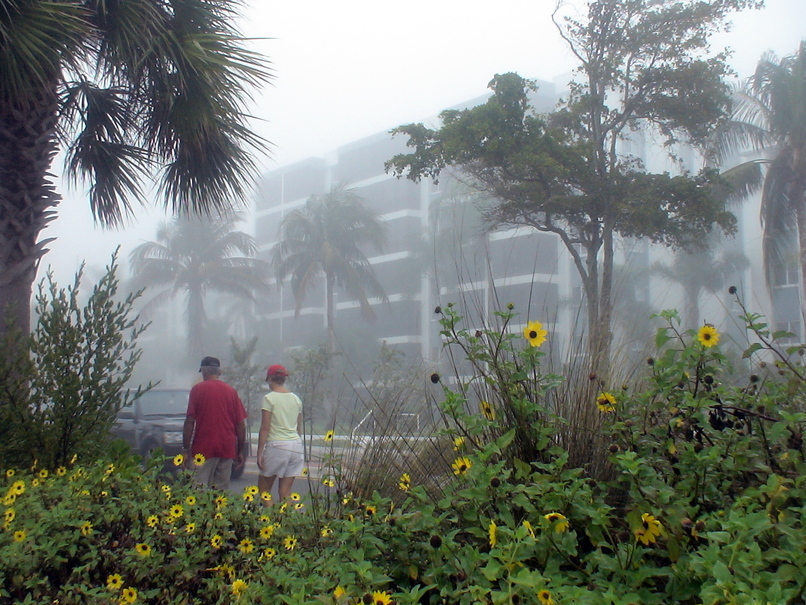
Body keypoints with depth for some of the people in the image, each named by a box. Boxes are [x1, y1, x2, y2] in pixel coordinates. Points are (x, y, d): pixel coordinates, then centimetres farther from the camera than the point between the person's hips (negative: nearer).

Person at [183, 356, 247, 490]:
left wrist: (185, 449, -3)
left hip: (203, 448, -4)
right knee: (222, 489, 8)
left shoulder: (198, 389, -1)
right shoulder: (231, 391, 8)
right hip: (227, 449, 4)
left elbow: (190, 421, -7)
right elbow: (241, 424, 7)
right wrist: (240, 451, 14)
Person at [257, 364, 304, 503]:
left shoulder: (269, 398, -6)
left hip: (277, 445, -5)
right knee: (285, 492, 6)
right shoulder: (296, 399, 11)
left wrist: (259, 453, -7)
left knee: (264, 489, 7)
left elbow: (265, 428, -10)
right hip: (296, 445, 6)